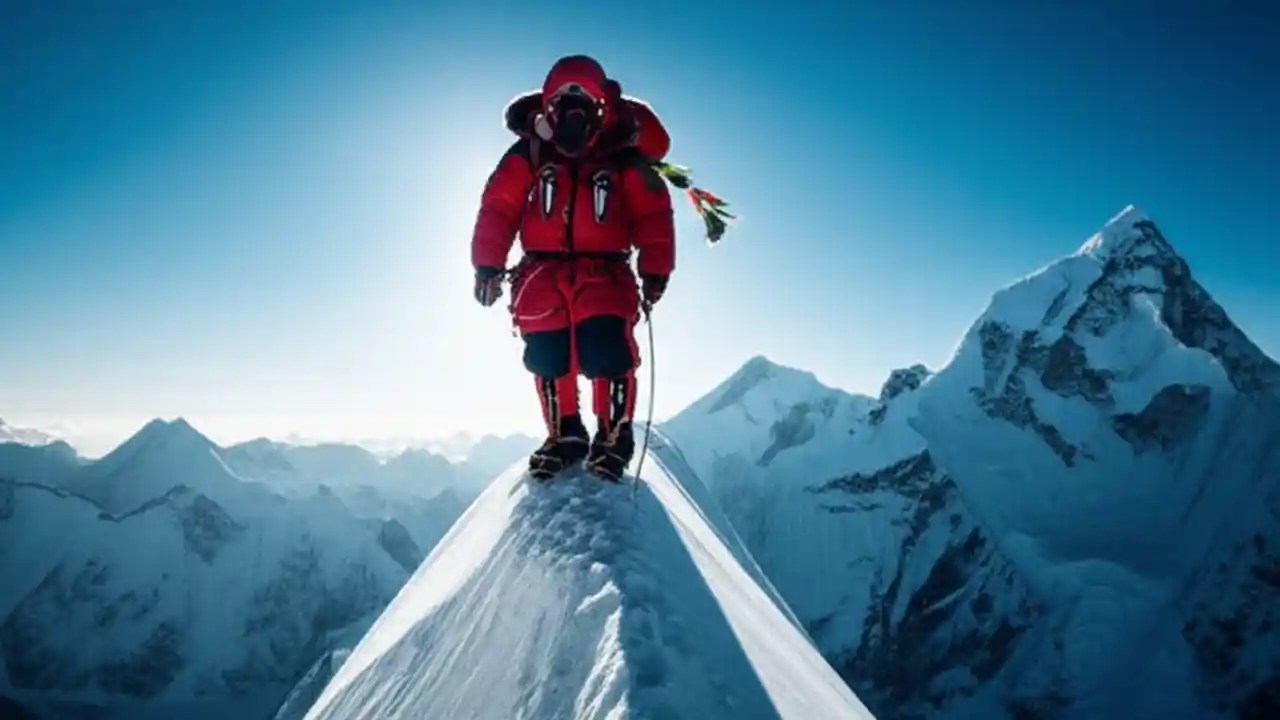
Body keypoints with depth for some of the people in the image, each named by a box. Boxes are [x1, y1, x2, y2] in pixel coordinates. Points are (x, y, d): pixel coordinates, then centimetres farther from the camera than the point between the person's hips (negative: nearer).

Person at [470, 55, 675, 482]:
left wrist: (654, 270, -9)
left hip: (604, 270, -2)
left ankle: (615, 435, -2)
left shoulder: (624, 158, 2)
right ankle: (564, 435, 15)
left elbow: (653, 214, 0)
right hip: (543, 271, 2)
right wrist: (488, 266, -3)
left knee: (607, 347, -19)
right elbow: (498, 207, 3)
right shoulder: (528, 154, 4)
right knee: (547, 354, -3)